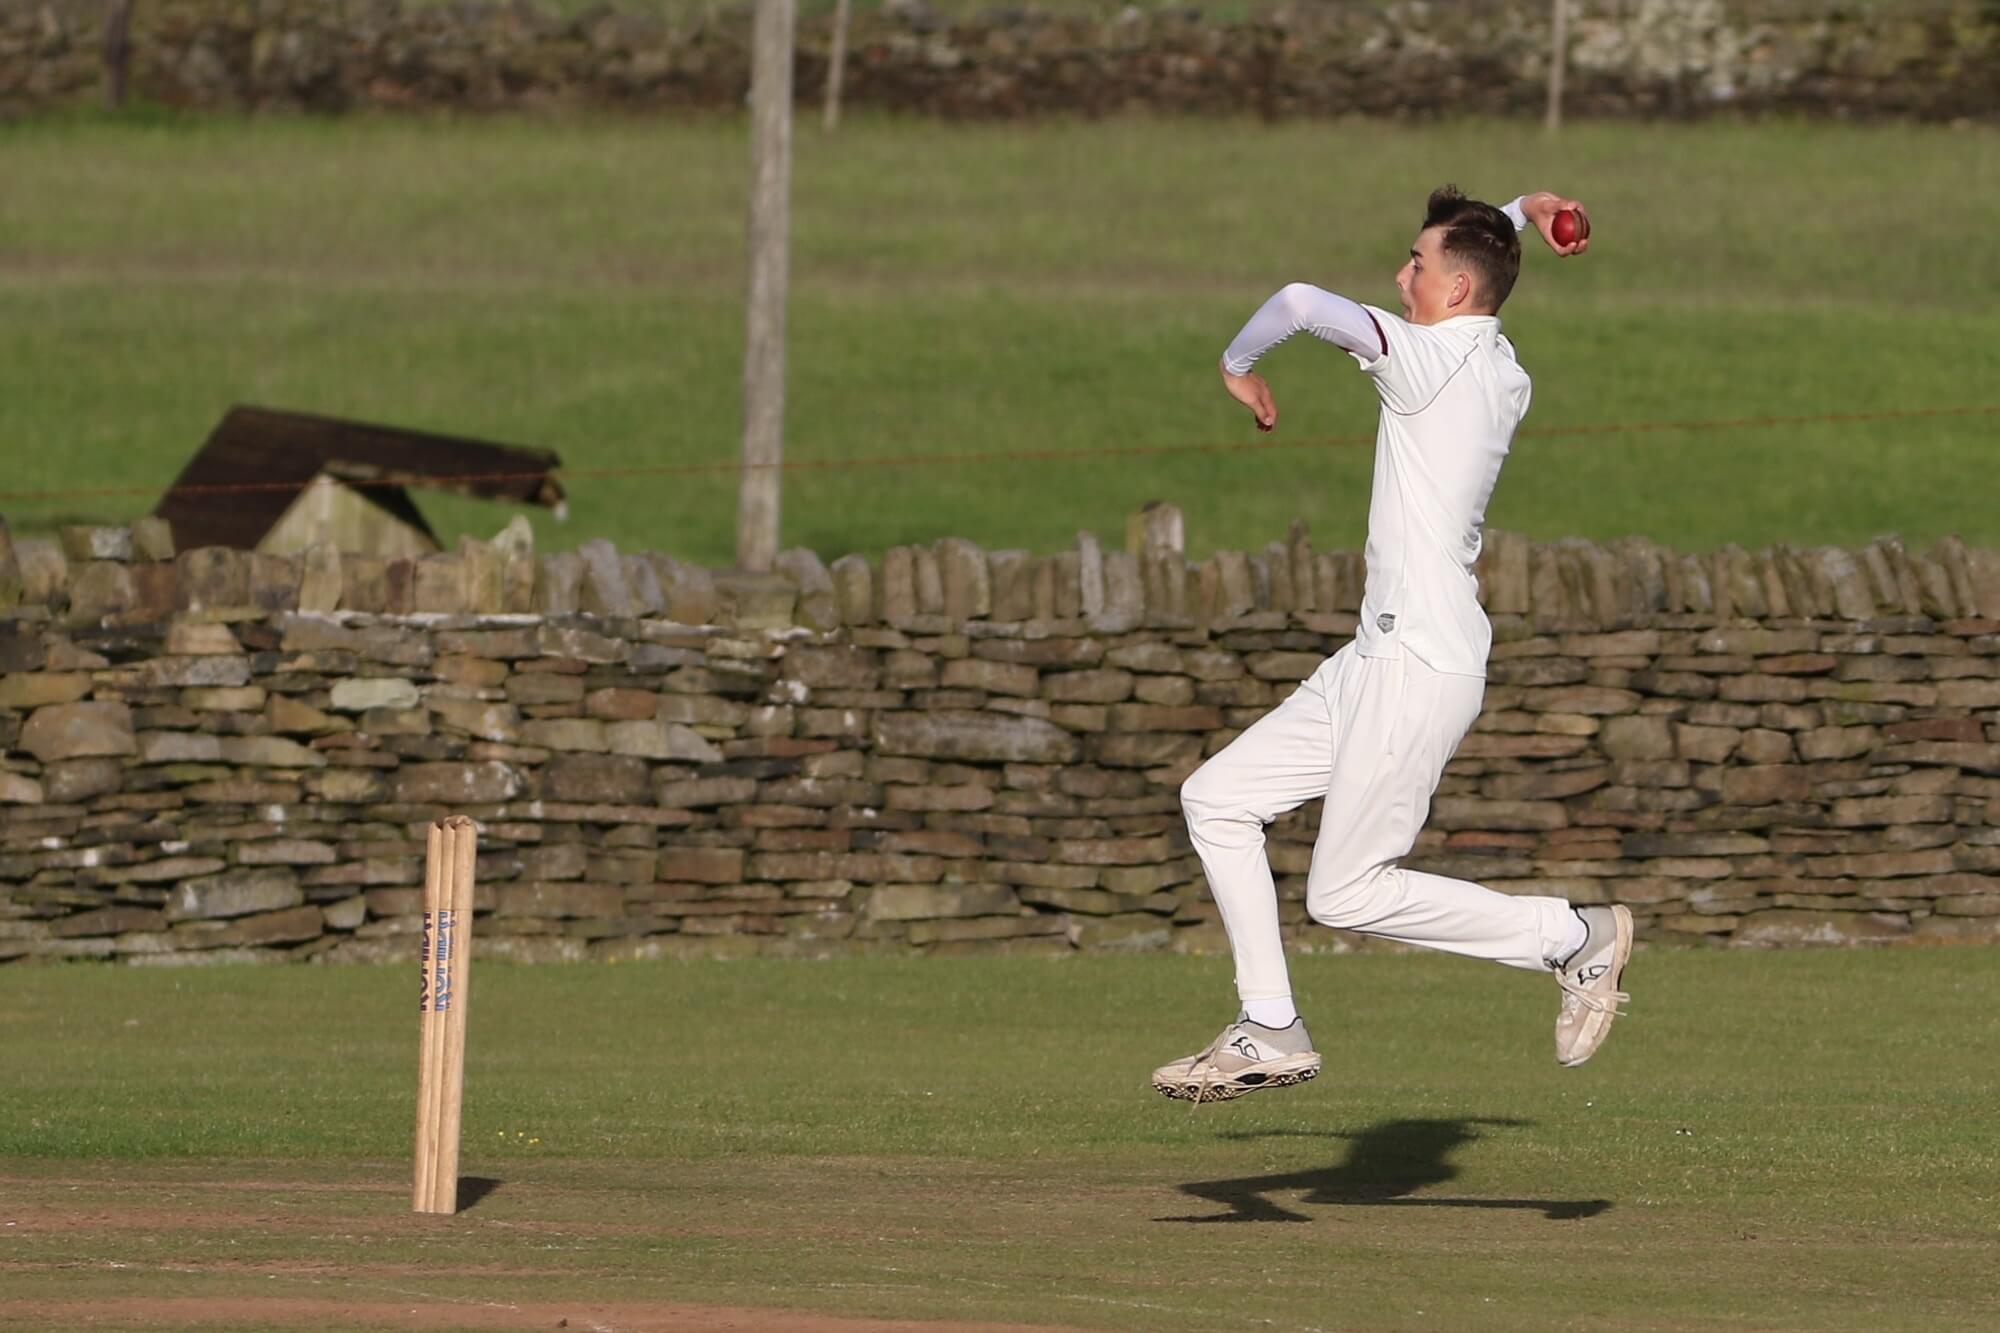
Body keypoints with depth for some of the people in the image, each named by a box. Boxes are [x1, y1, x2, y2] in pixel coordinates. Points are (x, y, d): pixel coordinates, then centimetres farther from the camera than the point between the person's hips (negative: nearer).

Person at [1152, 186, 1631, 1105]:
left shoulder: (1434, 358, -14)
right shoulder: (1505, 375, 14)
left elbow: (1303, 302, -24)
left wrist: (1240, 363, -7)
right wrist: (1514, 217, 29)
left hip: (1421, 667, -10)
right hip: (1380, 659, 10)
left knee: (1347, 895, -7)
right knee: (1217, 799, 10)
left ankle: (1571, 937, 3)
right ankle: (1270, 1033, 11)